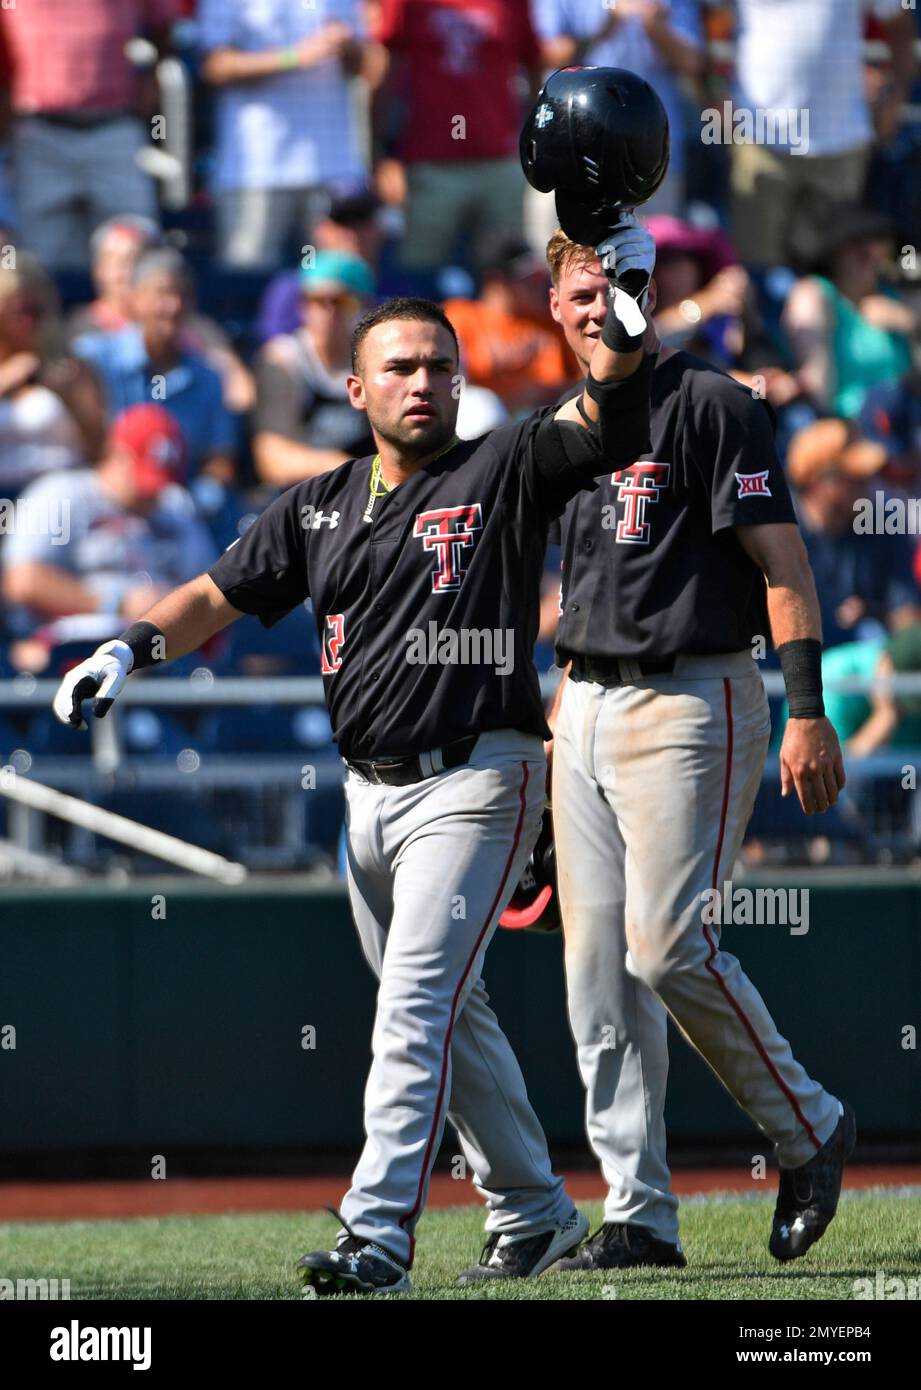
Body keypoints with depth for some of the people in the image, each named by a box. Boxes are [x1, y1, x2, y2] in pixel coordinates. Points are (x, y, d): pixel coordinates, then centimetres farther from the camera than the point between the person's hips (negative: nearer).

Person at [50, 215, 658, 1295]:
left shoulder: (503, 473, -2)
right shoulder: (317, 509, 12)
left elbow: (606, 416, -15)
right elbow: (219, 595, 11)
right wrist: (134, 647, -7)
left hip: (473, 785, -7)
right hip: (369, 791, 7)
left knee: (417, 1001, -16)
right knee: (441, 1009, 15)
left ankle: (376, 1234, -22)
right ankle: (532, 1212, 28)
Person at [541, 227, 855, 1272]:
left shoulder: (709, 405, -7)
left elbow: (781, 559, -13)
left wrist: (808, 713, -21)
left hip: (691, 704, -8)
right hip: (585, 708, 8)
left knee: (666, 943, -16)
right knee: (598, 970, 3)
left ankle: (808, 1130, 3)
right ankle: (639, 1216, 5)